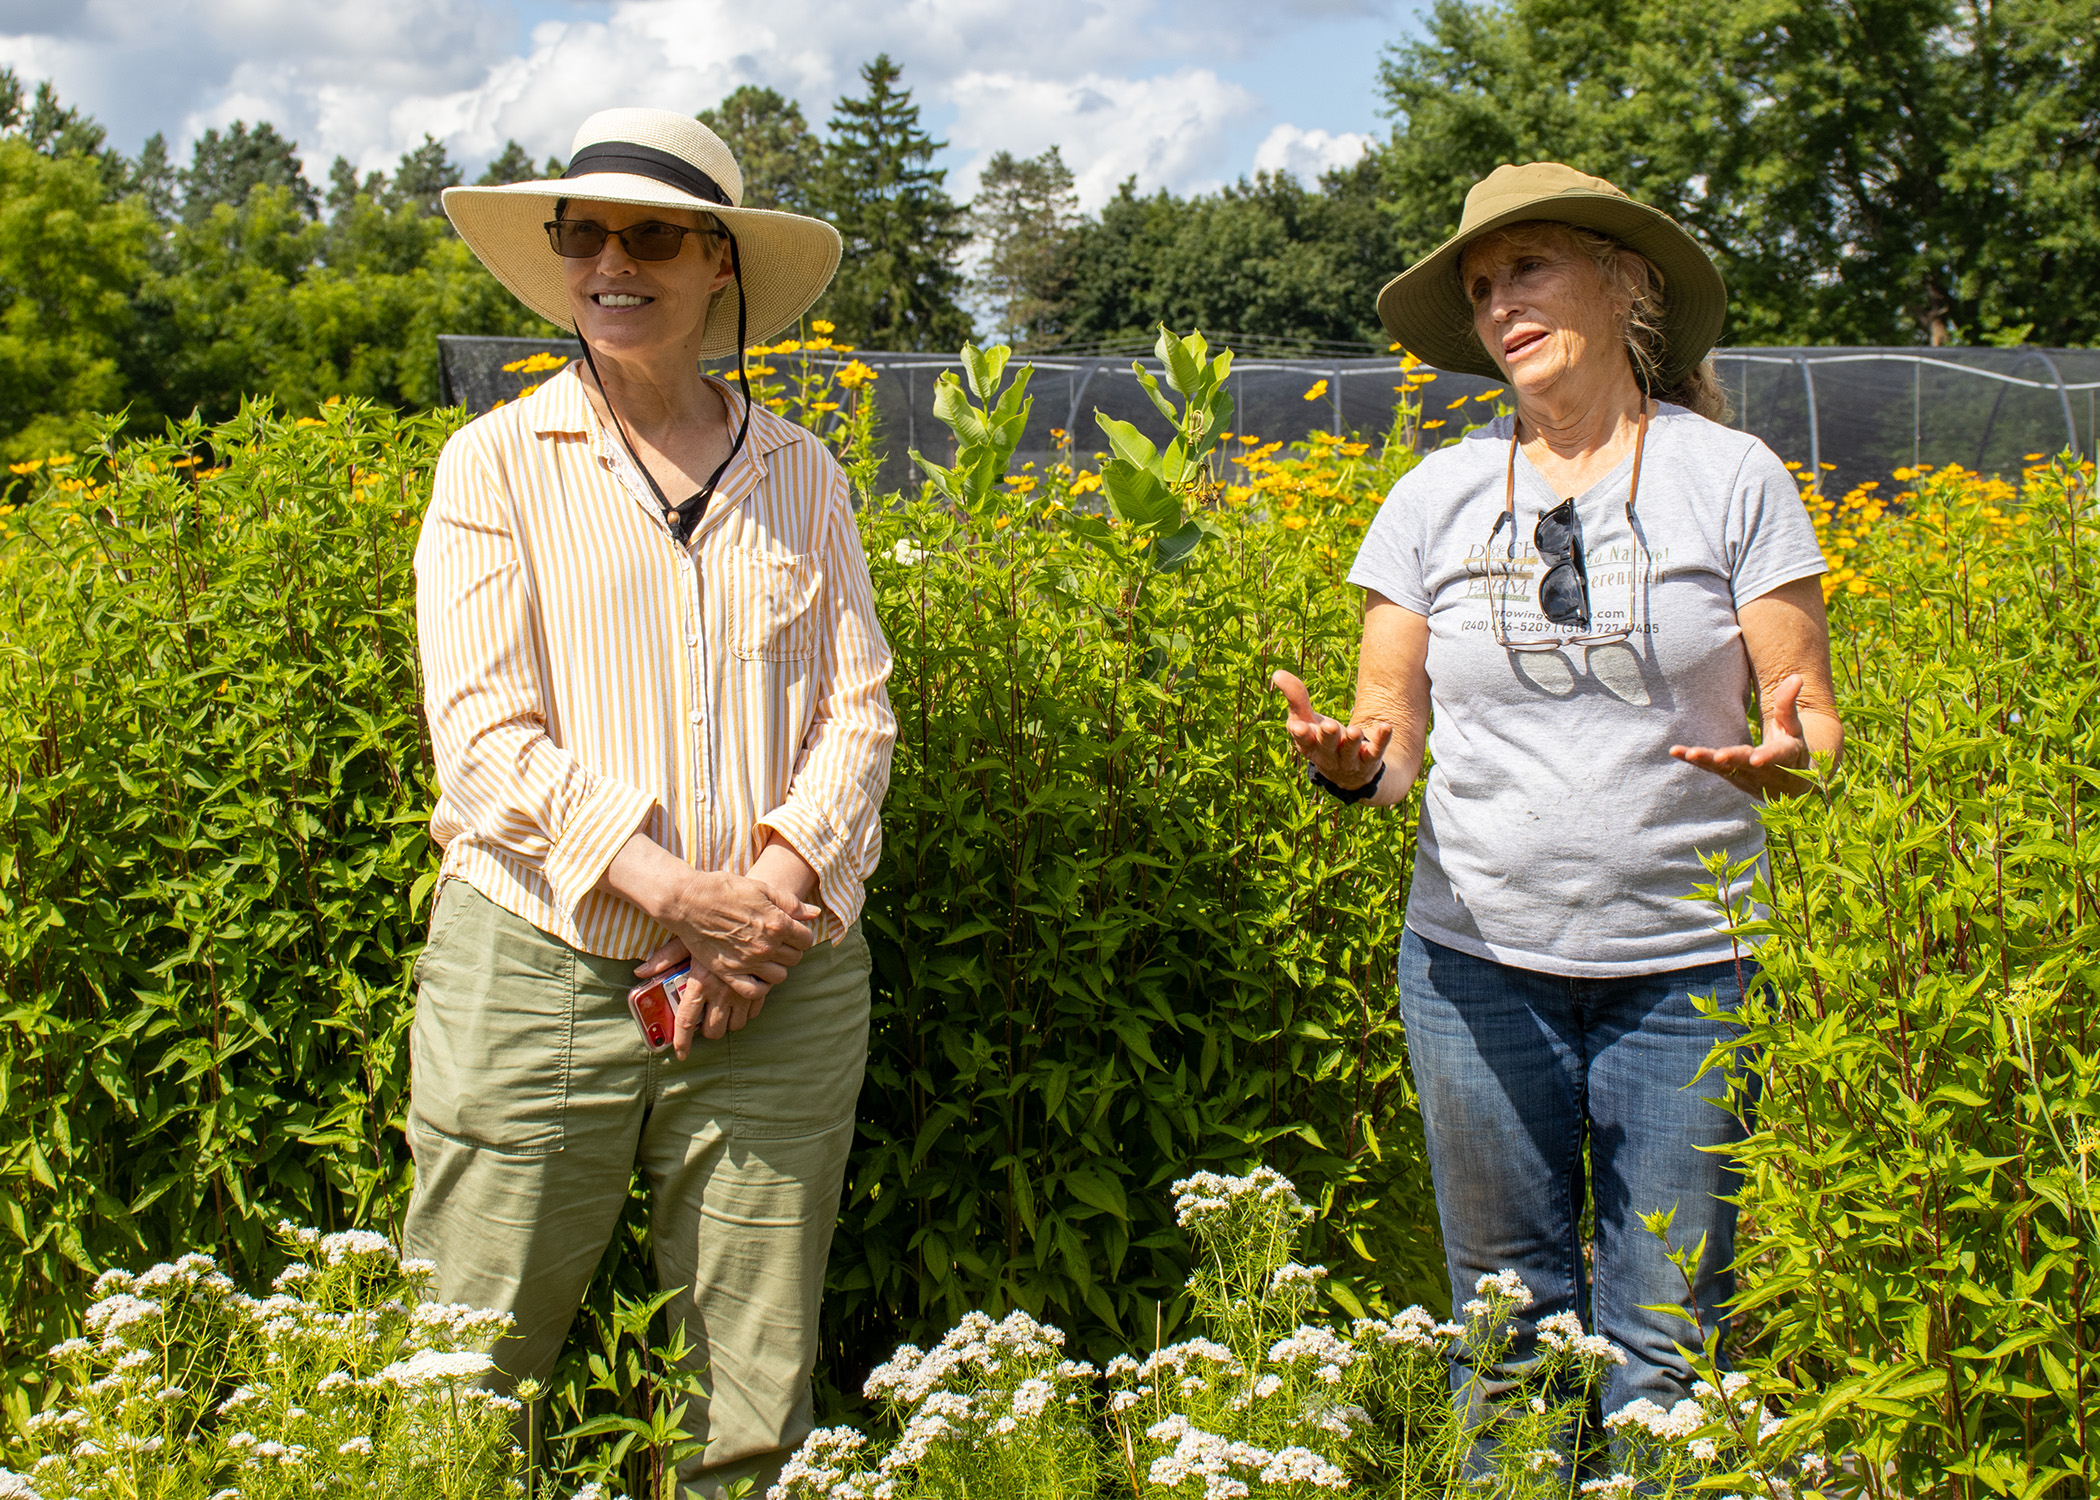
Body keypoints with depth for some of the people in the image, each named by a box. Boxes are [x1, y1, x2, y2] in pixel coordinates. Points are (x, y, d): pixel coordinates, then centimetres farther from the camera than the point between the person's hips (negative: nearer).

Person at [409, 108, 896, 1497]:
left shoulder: (803, 473, 10)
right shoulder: (498, 465, 2)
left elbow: (858, 711, 4)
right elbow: (486, 737, -8)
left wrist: (775, 890, -13)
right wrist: (684, 894, -17)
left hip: (780, 981, 2)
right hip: (540, 967, -2)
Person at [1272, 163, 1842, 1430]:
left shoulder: (1734, 479, 0)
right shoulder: (1440, 495, 6)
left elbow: (1818, 722, 0)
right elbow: (1393, 738, 6)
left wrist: (1785, 755, -23)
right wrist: (1346, 760, -17)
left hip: (1688, 968, -2)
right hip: (1479, 960, 2)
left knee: (1670, 1340, 2)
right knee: (1507, 1325, 8)